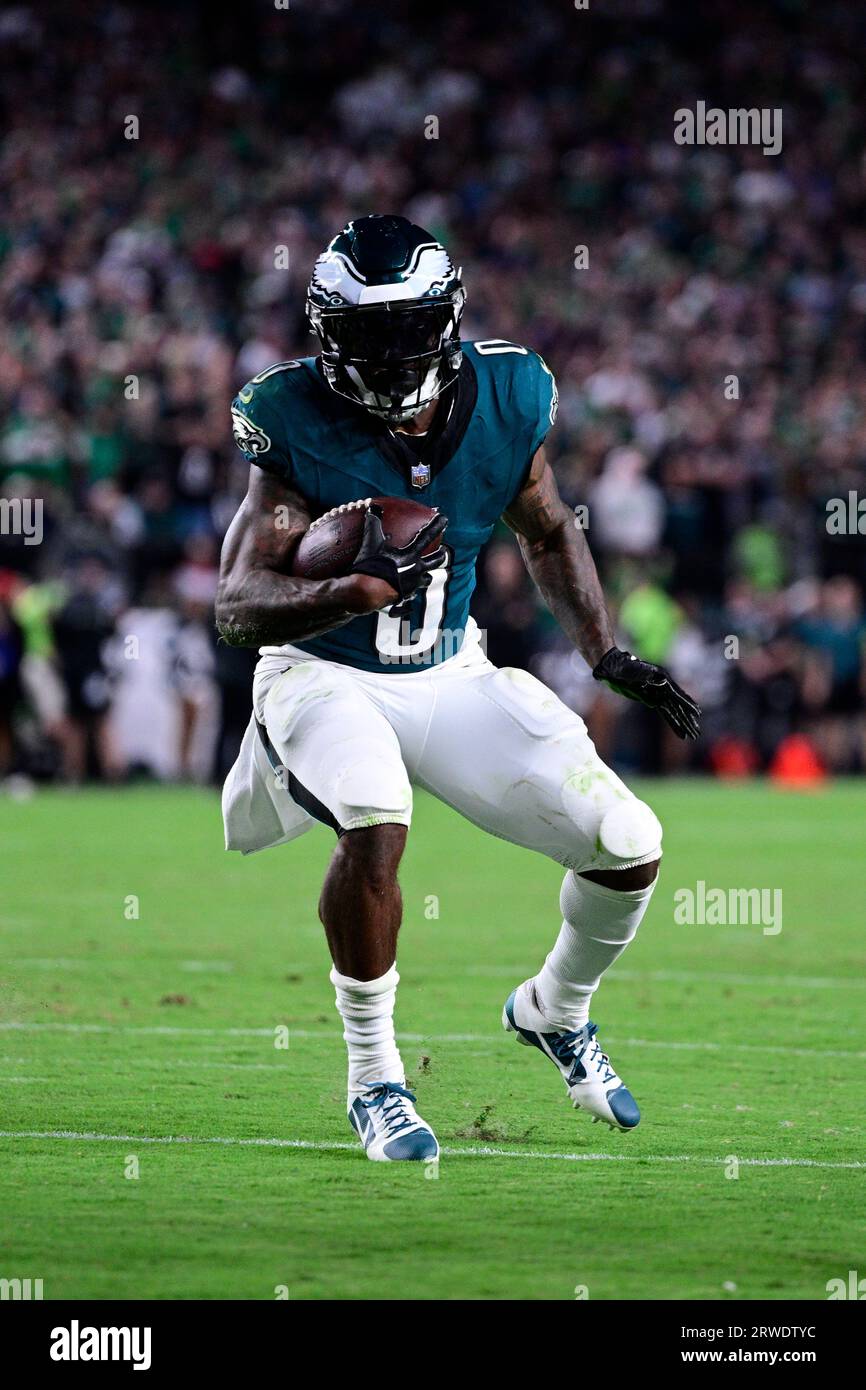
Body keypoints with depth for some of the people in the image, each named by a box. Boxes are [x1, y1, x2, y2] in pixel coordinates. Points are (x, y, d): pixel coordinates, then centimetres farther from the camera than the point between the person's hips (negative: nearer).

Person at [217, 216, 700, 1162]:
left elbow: (549, 533, 10)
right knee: (376, 829, -35)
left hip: (450, 676, 4)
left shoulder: (502, 401, -11)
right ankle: (373, 1079, -14)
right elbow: (237, 604, -26)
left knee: (630, 845, -6)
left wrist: (607, 656, 0)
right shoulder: (300, 426, -22)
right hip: (324, 677, -4)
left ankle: (555, 1012, 27)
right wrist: (353, 592, -44)